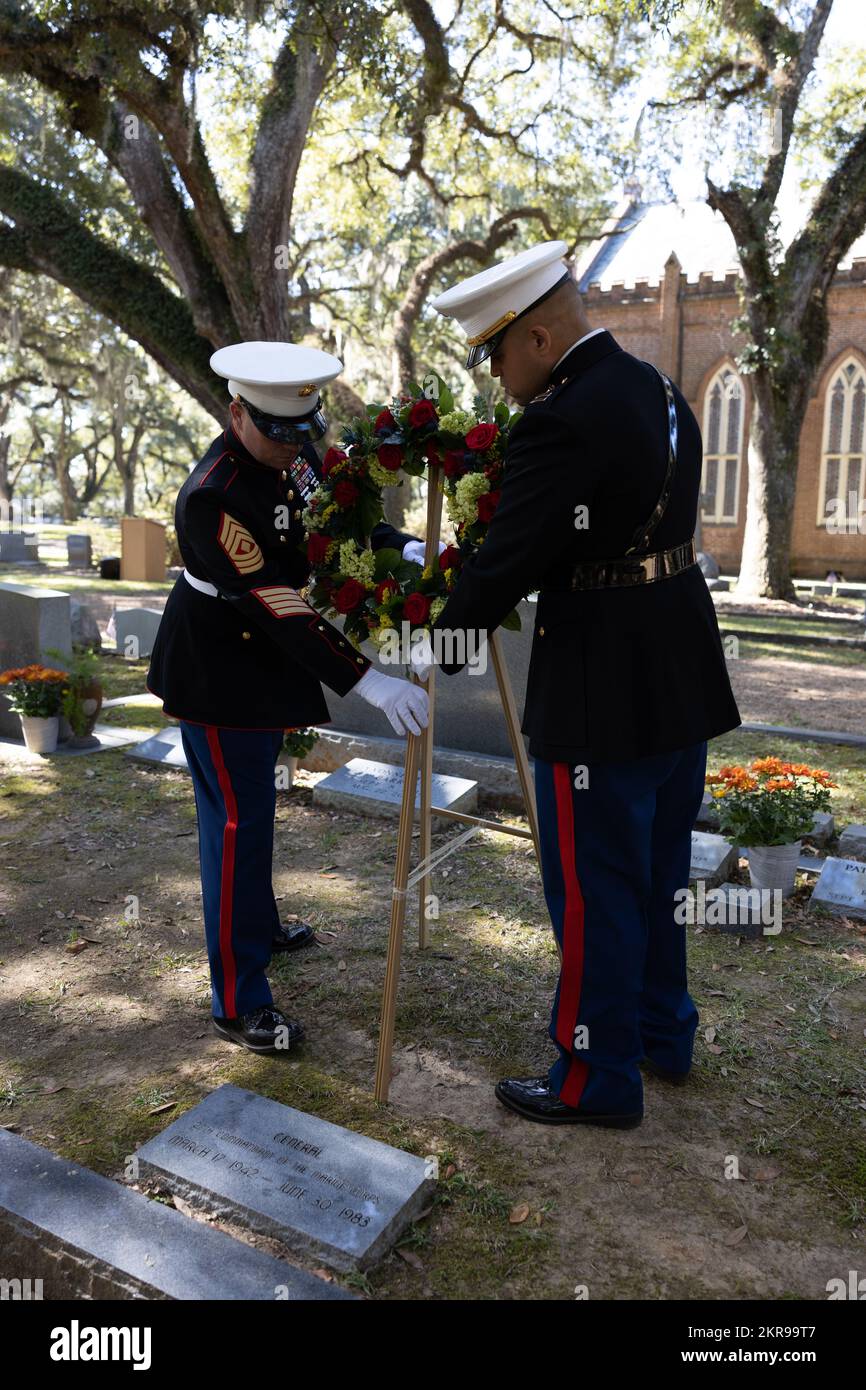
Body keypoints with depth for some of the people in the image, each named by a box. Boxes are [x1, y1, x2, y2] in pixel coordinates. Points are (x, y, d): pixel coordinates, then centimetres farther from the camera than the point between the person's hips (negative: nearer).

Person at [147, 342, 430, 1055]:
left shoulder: (294, 450, -3)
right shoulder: (212, 497, -30)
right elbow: (280, 608, -35)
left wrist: (406, 547, -10)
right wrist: (366, 681, -40)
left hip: (262, 665, 8)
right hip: (217, 675, -8)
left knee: (253, 806, 22)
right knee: (237, 821, -3)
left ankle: (259, 925, 43)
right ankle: (239, 1003, 9)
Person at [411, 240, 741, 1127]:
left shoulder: (562, 422, -19)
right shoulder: (660, 392, 10)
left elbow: (507, 560, -18)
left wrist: (439, 649, -2)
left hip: (605, 695, -9)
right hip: (683, 678, 9)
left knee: (593, 888, 5)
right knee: (659, 871, 21)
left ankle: (599, 1078, 22)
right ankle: (663, 1032, 39)